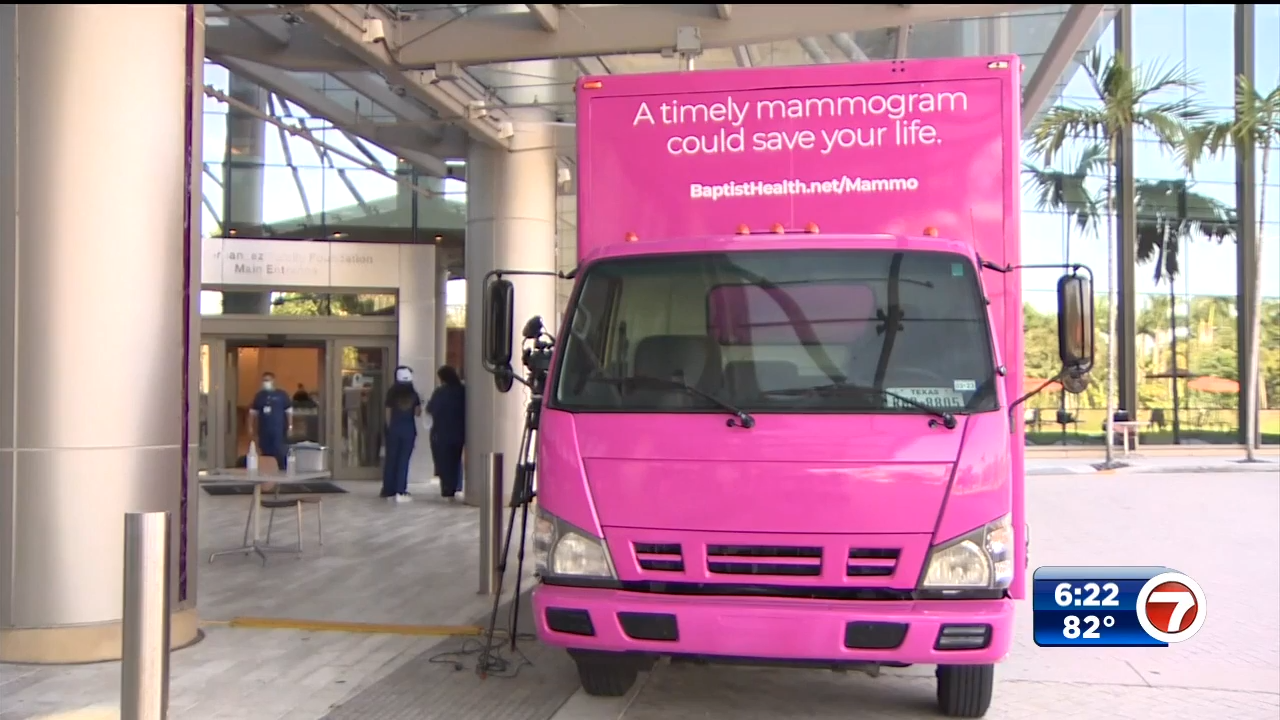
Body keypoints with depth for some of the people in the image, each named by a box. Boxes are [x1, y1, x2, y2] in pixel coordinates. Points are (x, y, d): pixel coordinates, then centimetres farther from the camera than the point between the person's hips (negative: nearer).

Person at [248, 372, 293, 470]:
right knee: (265, 453, 7)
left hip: (279, 430, -3)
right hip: (264, 431, 3)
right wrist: (251, 427, 4)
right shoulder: (259, 395, 9)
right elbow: (253, 412, 12)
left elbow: (289, 411, 1)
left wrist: (290, 426, -5)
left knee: (280, 454, -7)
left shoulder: (282, 395, 0)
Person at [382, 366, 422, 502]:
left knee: (391, 459, 9)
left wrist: (388, 429, 8)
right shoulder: (414, 395, -1)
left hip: (394, 429, 0)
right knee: (404, 460, 0)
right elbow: (418, 413, -1)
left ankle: (389, 490, 12)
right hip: (409, 430, 0)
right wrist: (420, 403, 17)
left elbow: (388, 413, -1)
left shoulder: (392, 393, -2)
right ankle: (400, 492, -4)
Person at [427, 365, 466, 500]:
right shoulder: (462, 391, -2)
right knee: (455, 461, 17)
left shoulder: (440, 392, -14)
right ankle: (455, 488, 18)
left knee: (444, 463, 4)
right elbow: (466, 411, 6)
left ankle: (448, 491, 1)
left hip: (441, 434, -4)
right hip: (458, 433, 4)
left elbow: (430, 408, -5)